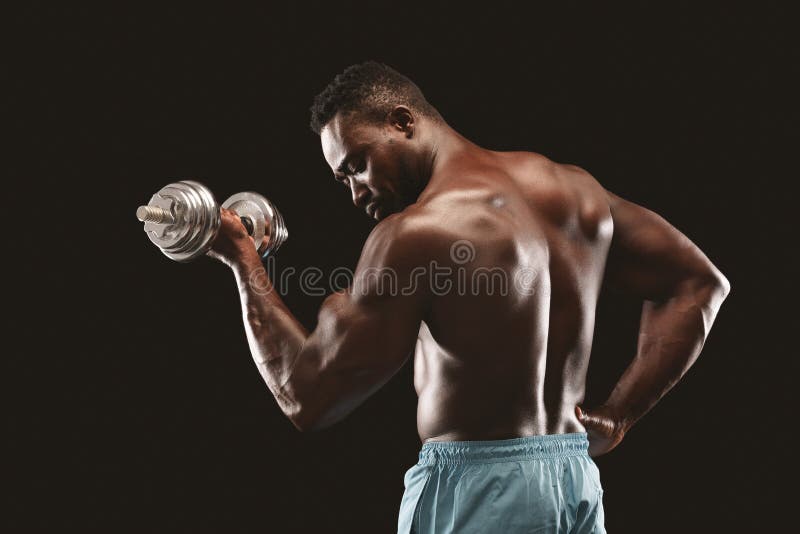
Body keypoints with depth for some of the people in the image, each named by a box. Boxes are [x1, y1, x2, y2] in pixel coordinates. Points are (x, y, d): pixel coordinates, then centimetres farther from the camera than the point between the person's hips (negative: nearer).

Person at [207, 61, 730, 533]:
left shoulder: (419, 231, -15)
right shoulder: (571, 187, 7)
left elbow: (309, 398, -13)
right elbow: (699, 281, 14)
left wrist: (244, 262, -2)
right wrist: (620, 414, 7)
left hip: (478, 491, -8)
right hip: (578, 479, 8)